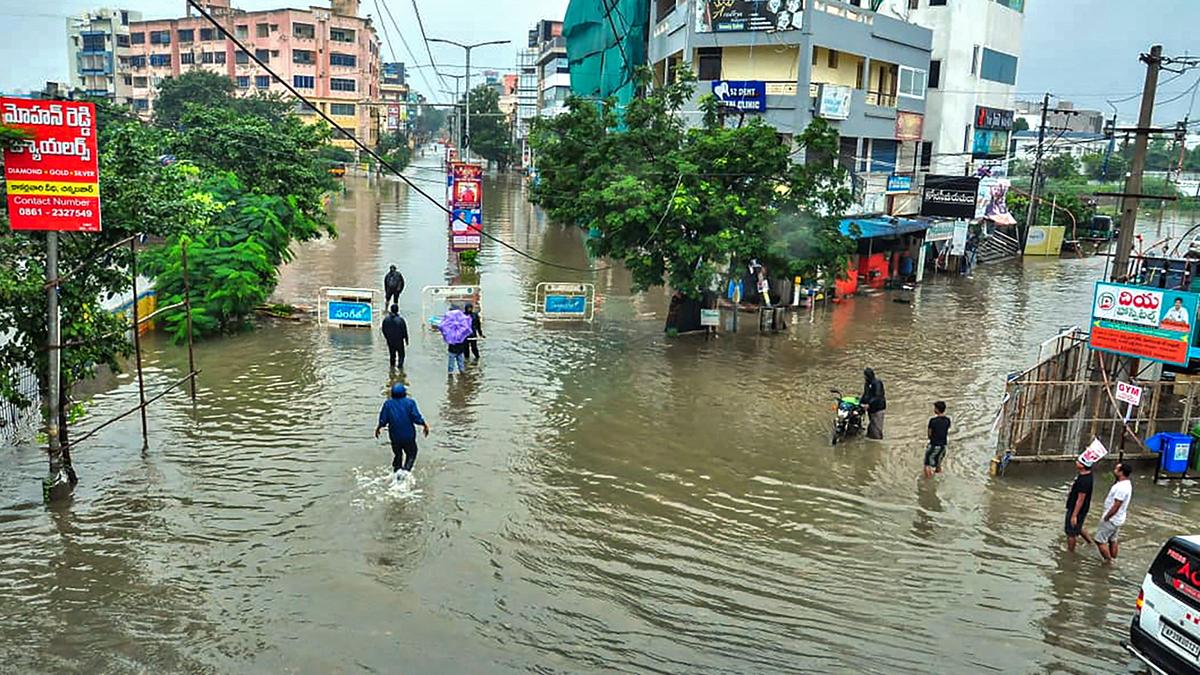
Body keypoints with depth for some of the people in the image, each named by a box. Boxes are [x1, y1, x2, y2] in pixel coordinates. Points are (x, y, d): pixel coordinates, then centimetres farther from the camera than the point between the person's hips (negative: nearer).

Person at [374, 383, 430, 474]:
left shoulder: (388, 403, -5)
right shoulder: (410, 402, -10)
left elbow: (383, 421, -4)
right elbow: (417, 418, -13)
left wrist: (378, 428, 14)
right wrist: (424, 425, 3)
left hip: (394, 436, 2)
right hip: (408, 436, -2)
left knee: (397, 455, 22)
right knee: (411, 454, 14)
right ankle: (406, 469, -9)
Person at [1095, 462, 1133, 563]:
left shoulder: (1121, 487, -29)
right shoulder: (1127, 483, 4)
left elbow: (1116, 506, -27)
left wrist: (1105, 518, -17)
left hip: (1111, 519, -10)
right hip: (1118, 519, 10)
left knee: (1100, 540, 0)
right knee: (1112, 540, 21)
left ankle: (1108, 562, 8)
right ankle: (1113, 561, 32)